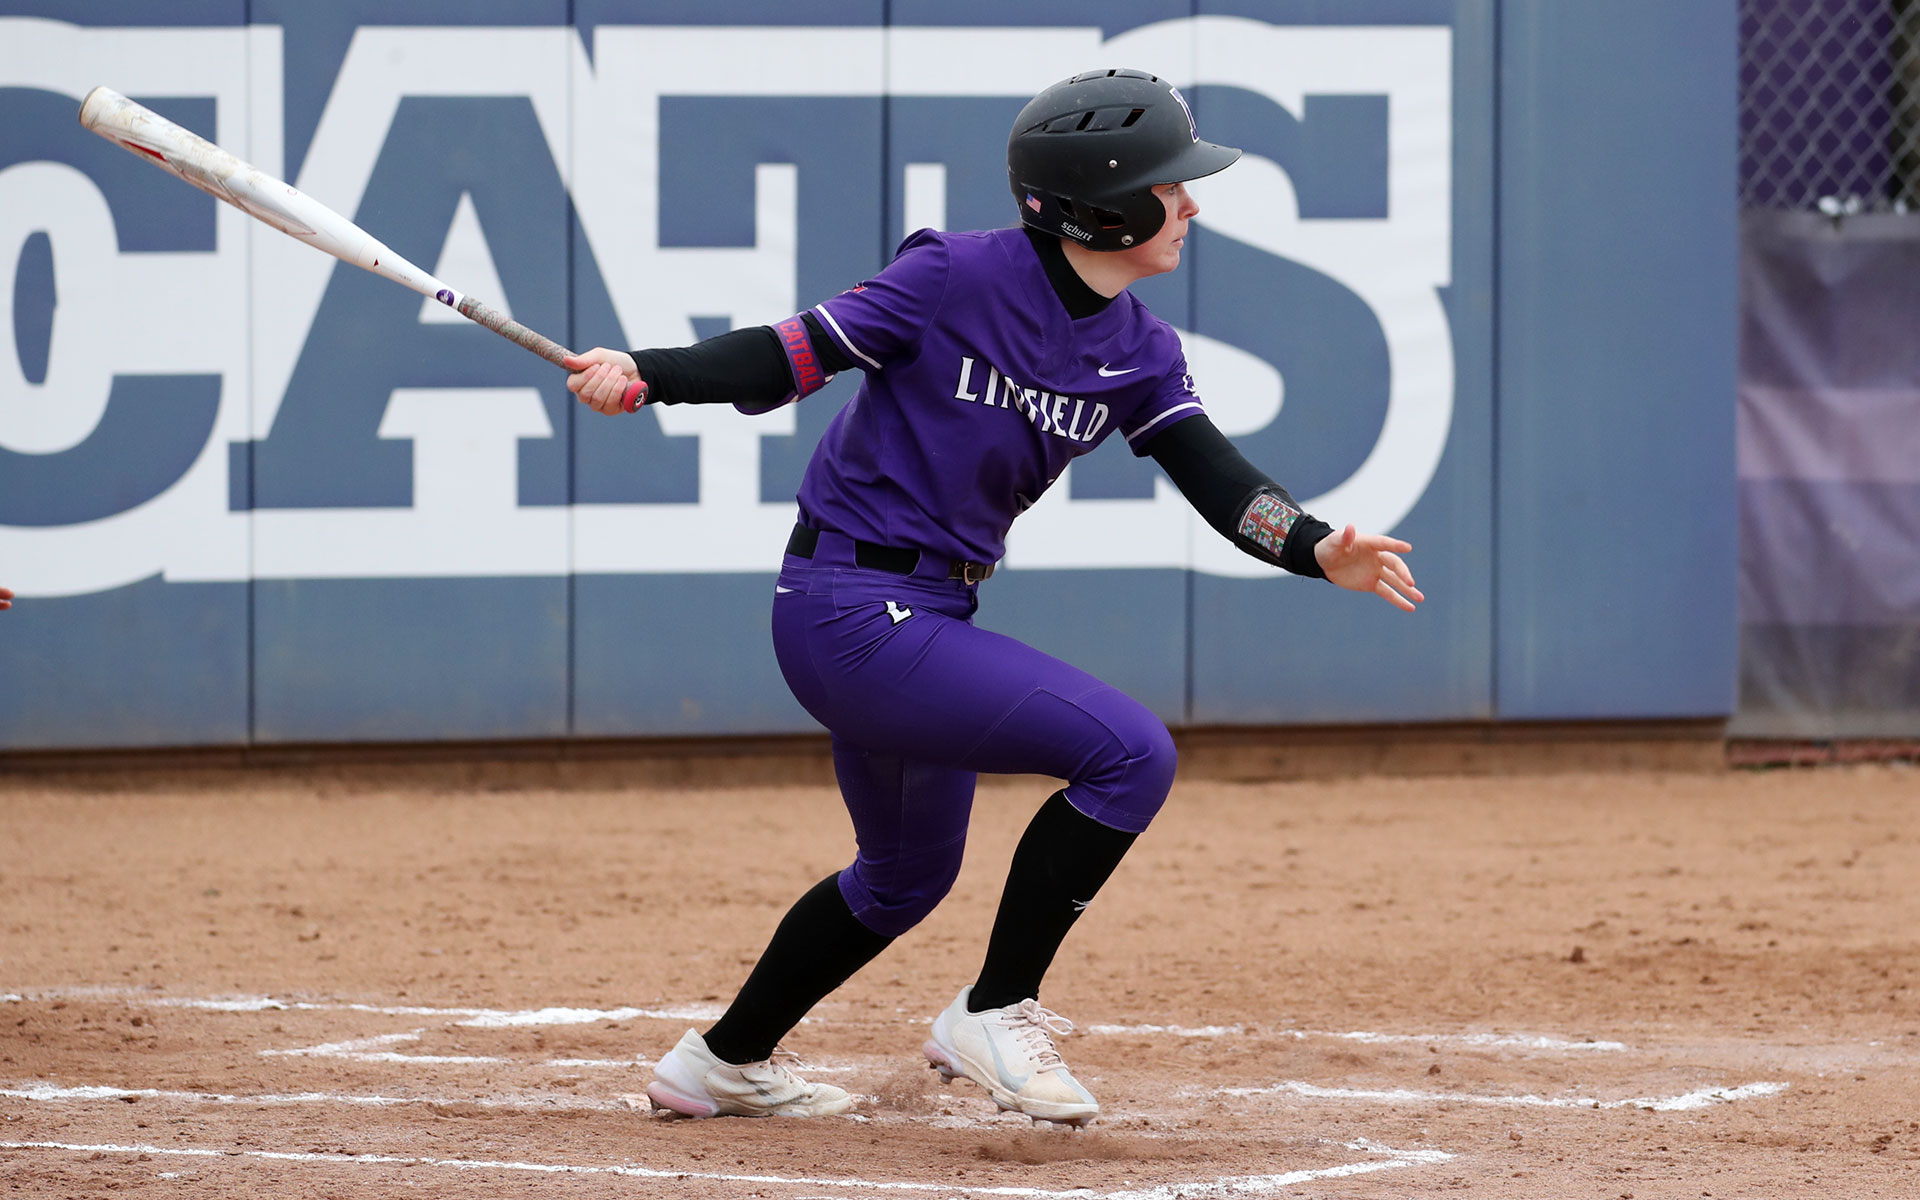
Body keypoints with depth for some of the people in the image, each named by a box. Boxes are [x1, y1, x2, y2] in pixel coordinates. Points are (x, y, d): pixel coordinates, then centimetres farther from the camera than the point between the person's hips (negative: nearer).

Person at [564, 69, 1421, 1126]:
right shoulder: (958, 278, -16)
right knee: (1128, 751, -18)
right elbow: (794, 354, -14)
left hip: (930, 619, 10)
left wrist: (1318, 551, -23)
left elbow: (1214, 475, -5)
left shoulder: (1141, 353, 5)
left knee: (906, 875, 27)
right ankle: (995, 1016, -5)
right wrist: (648, 375, -28)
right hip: (854, 611, -10)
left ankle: (723, 1063, 43)